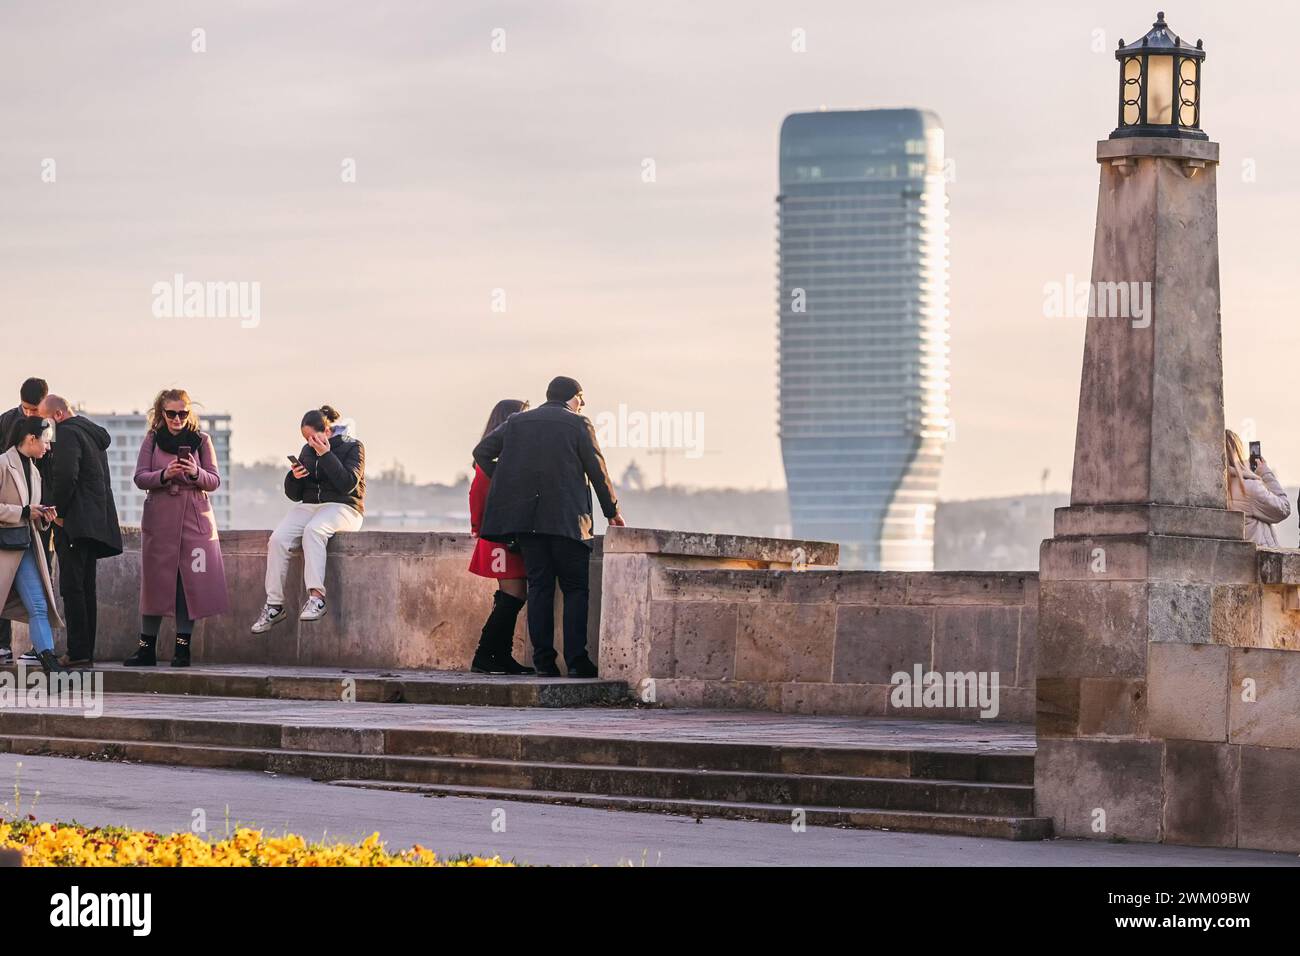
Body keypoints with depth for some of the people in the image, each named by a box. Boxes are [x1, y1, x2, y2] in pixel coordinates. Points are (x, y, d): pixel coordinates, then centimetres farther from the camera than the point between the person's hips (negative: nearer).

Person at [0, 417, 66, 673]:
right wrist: (23, 512, -17)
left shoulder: (33, 471, 16)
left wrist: (42, 517, 4)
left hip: (25, 545, 8)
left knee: (39, 605, -3)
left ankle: (48, 658, -10)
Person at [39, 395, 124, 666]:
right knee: (86, 588, 11)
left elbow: (66, 476, -22)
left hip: (75, 522, -10)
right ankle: (86, 652, 11)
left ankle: (78, 652, -14)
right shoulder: (92, 433, 20)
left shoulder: (68, 432, -10)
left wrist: (58, 512, -12)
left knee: (72, 587, -10)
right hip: (97, 520, 10)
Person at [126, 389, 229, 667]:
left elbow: (214, 481, 4)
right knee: (155, 582, 1)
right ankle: (147, 649, 7)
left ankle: (183, 648, 2)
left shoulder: (201, 440, 6)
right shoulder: (152, 440, 7)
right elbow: (140, 478, 1)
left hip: (194, 519, 0)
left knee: (190, 582, -4)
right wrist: (164, 475, -18)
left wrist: (196, 473, -17)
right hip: (159, 518, 0)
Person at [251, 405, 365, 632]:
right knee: (278, 539, -23)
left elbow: (347, 484, -15)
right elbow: (294, 494, 18)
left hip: (343, 507, -5)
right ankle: (274, 606, -23)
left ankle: (316, 597, -44)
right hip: (309, 506, 5)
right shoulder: (307, 451, 15)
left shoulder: (352, 447, 0)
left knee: (313, 530, -38)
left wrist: (326, 455, -17)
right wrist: (294, 477, -5)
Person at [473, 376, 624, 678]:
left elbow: (482, 452, 7)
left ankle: (543, 660, 0)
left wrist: (509, 483, 12)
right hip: (567, 518, -4)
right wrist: (612, 511, 13)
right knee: (575, 588, 1)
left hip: (526, 517, 4)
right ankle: (576, 659, -9)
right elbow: (598, 471, 2)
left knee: (539, 587, 6)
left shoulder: (517, 422, 11)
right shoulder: (578, 425, 0)